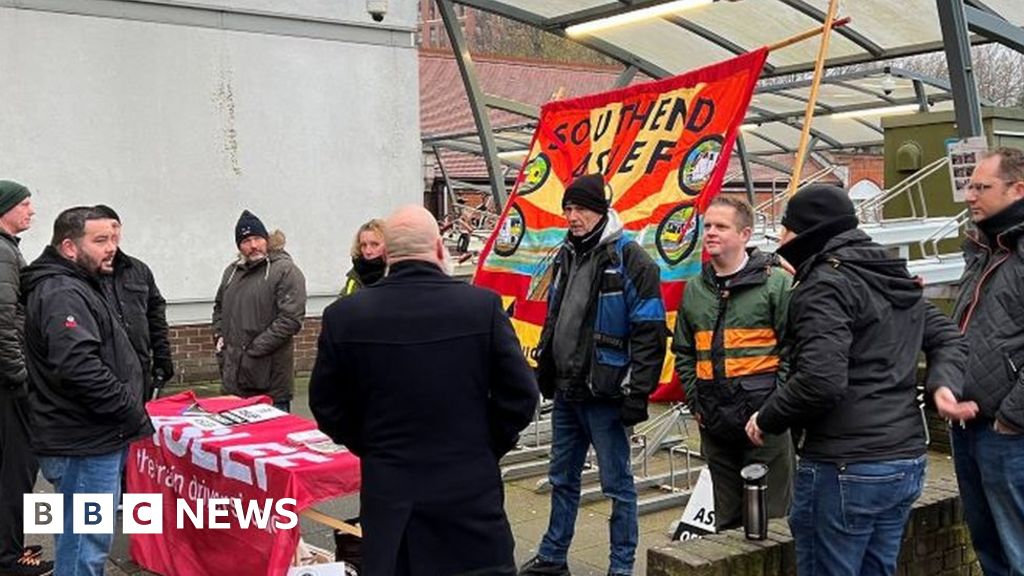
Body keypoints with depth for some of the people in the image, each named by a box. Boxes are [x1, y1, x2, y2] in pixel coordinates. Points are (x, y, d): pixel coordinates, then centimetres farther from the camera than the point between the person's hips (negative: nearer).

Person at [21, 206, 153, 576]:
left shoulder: (76, 287, 17)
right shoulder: (62, 294, -17)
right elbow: (79, 368, -29)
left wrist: (131, 414, 19)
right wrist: (134, 415, -20)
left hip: (91, 439, 11)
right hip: (84, 446, -11)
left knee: (83, 541, 21)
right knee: (86, 545, -3)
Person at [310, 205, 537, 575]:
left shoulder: (344, 315, -7)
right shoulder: (483, 305, -11)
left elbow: (328, 407, 0)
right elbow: (519, 395, -7)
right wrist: (487, 447, 8)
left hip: (387, 492, 1)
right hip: (470, 486, -1)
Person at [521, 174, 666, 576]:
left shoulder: (630, 261, -12)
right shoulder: (566, 257, 12)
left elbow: (649, 333, -15)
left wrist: (637, 392, -18)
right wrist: (544, 369, 18)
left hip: (605, 395, -7)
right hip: (566, 392, 7)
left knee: (617, 483, 4)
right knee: (562, 478, 17)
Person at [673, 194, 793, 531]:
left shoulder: (776, 282, -4)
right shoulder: (695, 289, 12)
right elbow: (683, 352, 18)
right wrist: (694, 401, 8)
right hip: (714, 423, 5)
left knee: (771, 516, 2)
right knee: (726, 518, 16)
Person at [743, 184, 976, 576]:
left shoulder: (825, 284, -14)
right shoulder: (897, 280, 15)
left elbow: (820, 380, -24)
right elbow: (949, 338, 20)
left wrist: (767, 420, -9)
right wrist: (943, 384, 2)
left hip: (844, 470, -9)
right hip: (908, 462, 9)